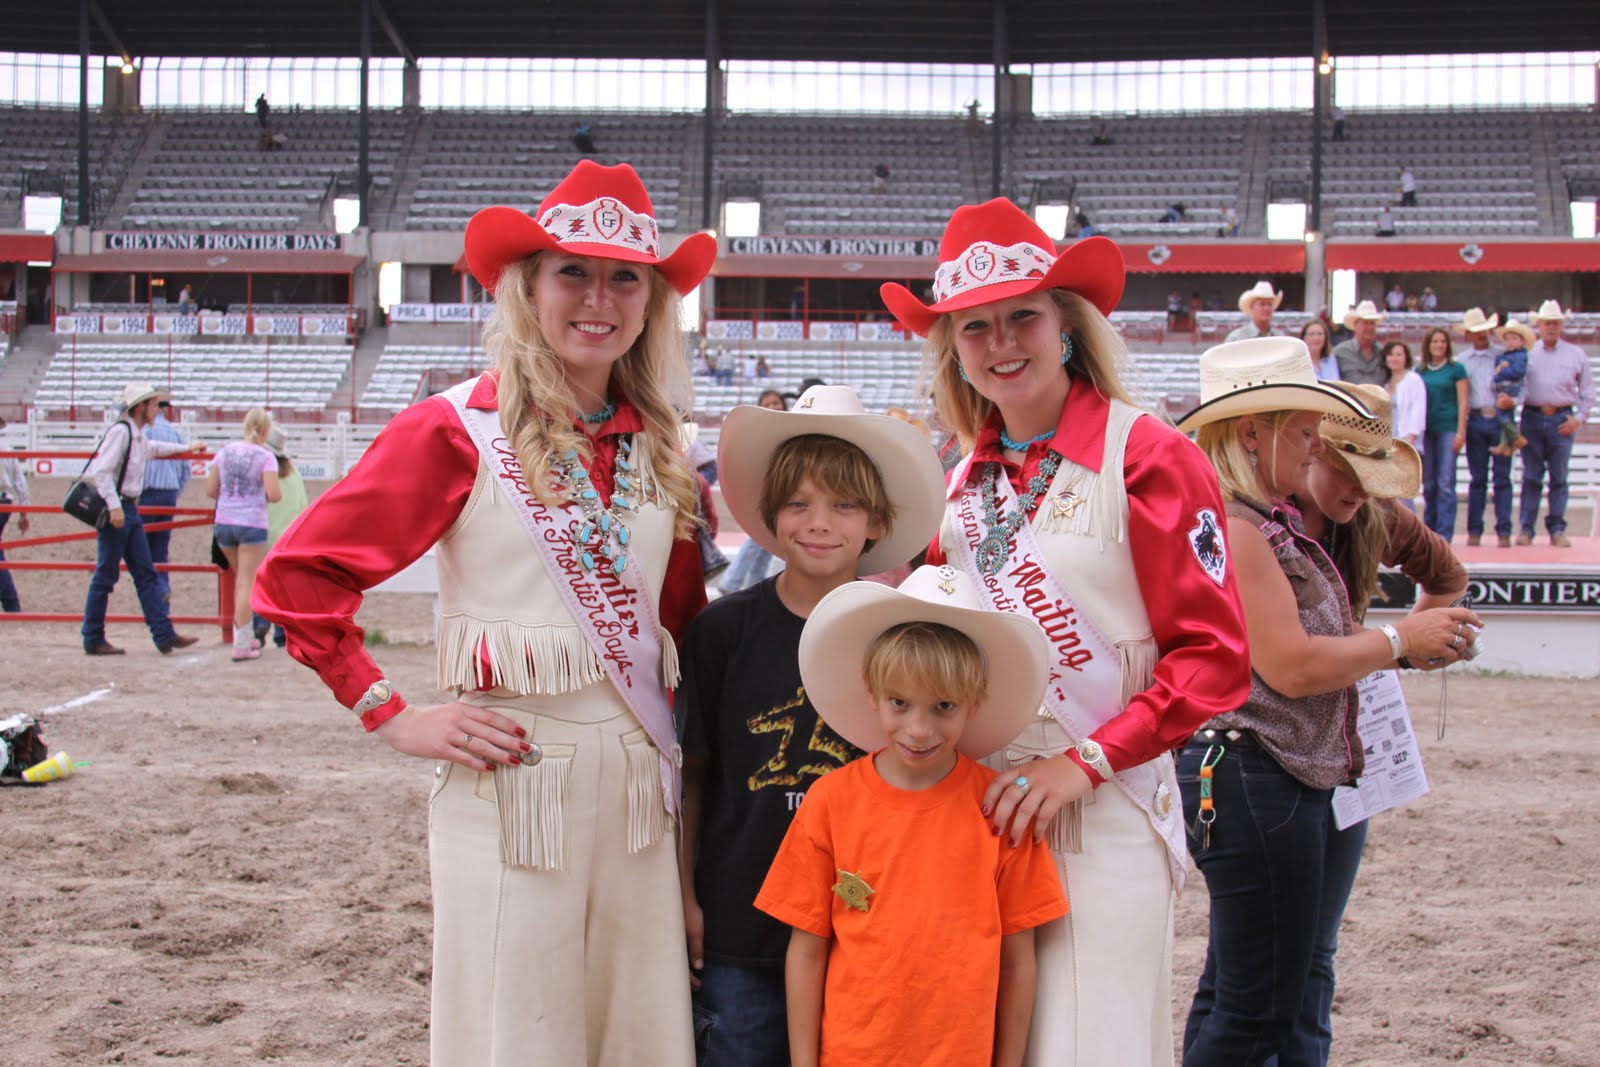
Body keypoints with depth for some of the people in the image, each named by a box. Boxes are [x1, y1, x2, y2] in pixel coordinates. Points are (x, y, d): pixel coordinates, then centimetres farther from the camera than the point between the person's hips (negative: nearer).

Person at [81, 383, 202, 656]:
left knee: (146, 574, 6)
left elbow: (155, 448, 39)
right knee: (106, 575, -3)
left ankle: (164, 635, 5)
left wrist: (187, 447, 50)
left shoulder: (138, 437, 15)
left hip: (130, 511, 10)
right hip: (116, 510, -10)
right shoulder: (120, 431, -13)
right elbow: (102, 471, -21)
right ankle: (93, 640, 5)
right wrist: (114, 506, -28)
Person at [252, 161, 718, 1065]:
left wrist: (676, 731, 9)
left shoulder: (658, 447, 9)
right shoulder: (458, 430, -6)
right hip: (513, 778, -5)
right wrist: (394, 717, -9)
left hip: (639, 780, 5)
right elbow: (297, 577, -7)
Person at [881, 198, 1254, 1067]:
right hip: (979, 805, 5)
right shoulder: (962, 483, 10)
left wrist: (1086, 760, -15)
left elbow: (1215, 658, -9)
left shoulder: (1145, 457, -7)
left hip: (1103, 815, -5)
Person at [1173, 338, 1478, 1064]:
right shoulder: (1234, 528, -18)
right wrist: (1398, 640, -9)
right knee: (1259, 1008, -3)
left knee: (1232, 992, 18)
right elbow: (1291, 666, -21)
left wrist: (1406, 641, 10)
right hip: (1254, 780, -11)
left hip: (1273, 782, 11)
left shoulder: (1266, 524, 15)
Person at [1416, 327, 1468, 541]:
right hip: (1426, 429, 4)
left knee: (1446, 483, -8)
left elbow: (1462, 403, -1)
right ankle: (1429, 530, 13)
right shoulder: (1420, 372, 11)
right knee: (1428, 483, 6)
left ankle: (1444, 533, -10)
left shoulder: (1456, 369, 2)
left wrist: (1460, 432, -9)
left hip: (1448, 428, -4)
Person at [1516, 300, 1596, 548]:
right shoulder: (1527, 353, 8)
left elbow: (1588, 392, 11)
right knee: (1531, 477, 2)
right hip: (1532, 417, 0)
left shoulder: (1576, 354, 9)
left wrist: (1578, 418, 0)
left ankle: (1557, 530, 6)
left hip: (1562, 420, 0)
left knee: (1559, 478, 1)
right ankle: (1526, 529, 5)